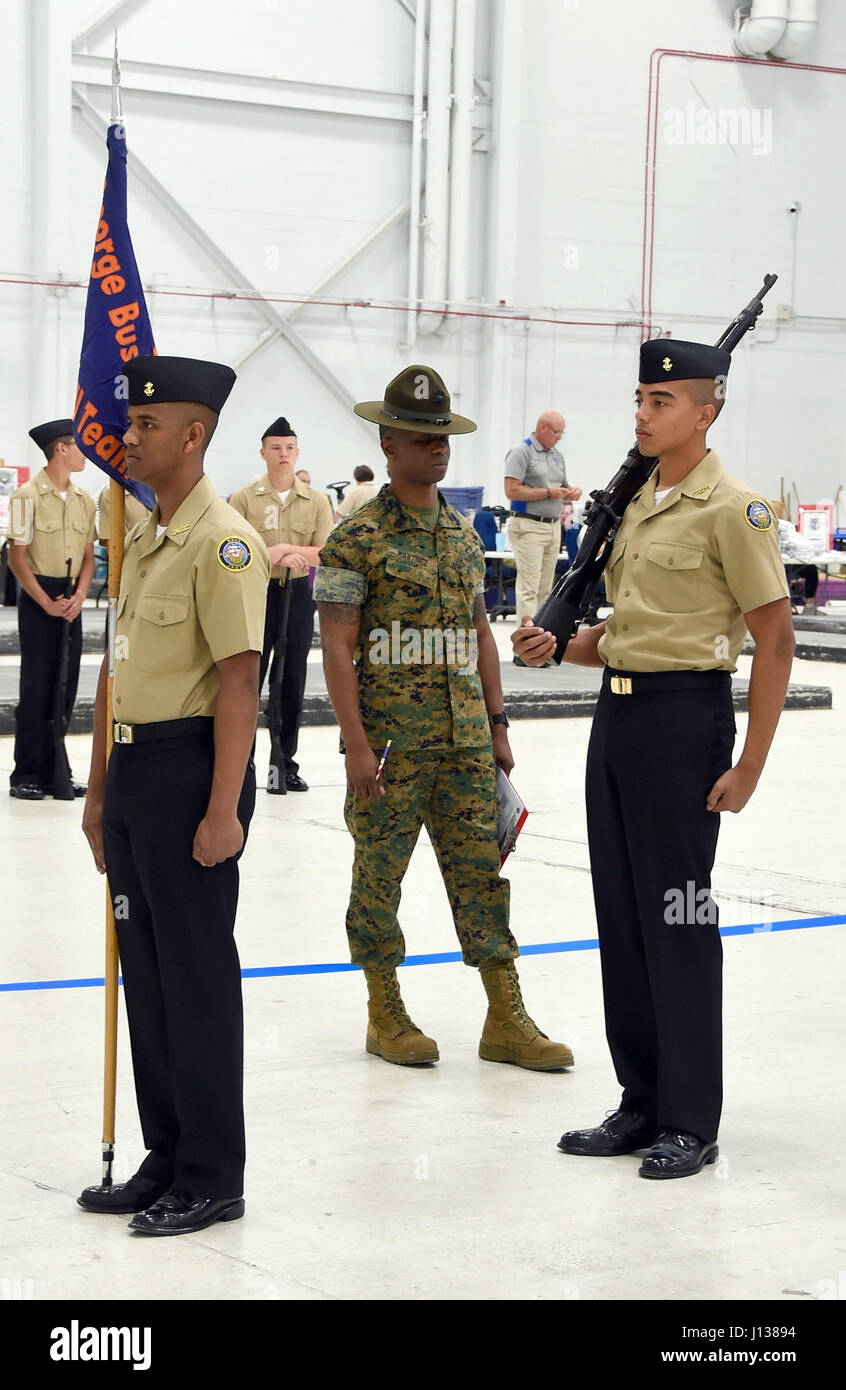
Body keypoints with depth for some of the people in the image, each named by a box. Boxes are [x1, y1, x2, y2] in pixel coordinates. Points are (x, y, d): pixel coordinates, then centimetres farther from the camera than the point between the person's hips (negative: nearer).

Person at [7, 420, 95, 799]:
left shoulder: (84, 500, 10)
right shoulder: (28, 496, -9)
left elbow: (88, 555, 12)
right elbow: (17, 557, -10)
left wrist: (79, 596, -5)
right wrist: (46, 602, -15)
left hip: (70, 600, 6)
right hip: (38, 598, -6)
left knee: (65, 687, 7)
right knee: (37, 687, -5)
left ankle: (54, 772, 15)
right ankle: (25, 777, 2)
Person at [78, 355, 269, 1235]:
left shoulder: (222, 543, -13)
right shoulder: (139, 541, 14)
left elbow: (238, 681, -18)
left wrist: (223, 809, -21)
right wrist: (100, 790, 19)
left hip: (189, 768, -9)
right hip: (132, 768, 9)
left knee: (197, 977, -1)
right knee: (145, 973, 14)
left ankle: (213, 1178, 9)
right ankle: (166, 1158, 25)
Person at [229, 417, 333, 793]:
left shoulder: (316, 501, 6)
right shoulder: (244, 498, -1)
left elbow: (325, 553, -2)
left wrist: (283, 548, -15)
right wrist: (279, 557, -18)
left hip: (298, 594, 3)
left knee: (293, 682, 8)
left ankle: (285, 763, 17)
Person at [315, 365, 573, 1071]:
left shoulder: (465, 533, 13)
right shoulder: (358, 538, -7)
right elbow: (338, 646, -10)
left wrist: (497, 722, 15)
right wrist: (356, 742, -16)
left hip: (465, 741, 6)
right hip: (390, 741, -5)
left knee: (483, 870, 5)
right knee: (380, 874, 5)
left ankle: (507, 1020, 10)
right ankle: (386, 1014, 18)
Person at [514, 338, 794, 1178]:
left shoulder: (731, 509, -10)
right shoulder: (631, 504, 14)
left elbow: (775, 640, -12)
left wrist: (748, 767, -15)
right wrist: (559, 647, 3)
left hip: (684, 716, -8)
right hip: (617, 710, 8)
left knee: (678, 918, -2)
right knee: (622, 914, 11)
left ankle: (692, 1122, 8)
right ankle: (643, 1101, 22)